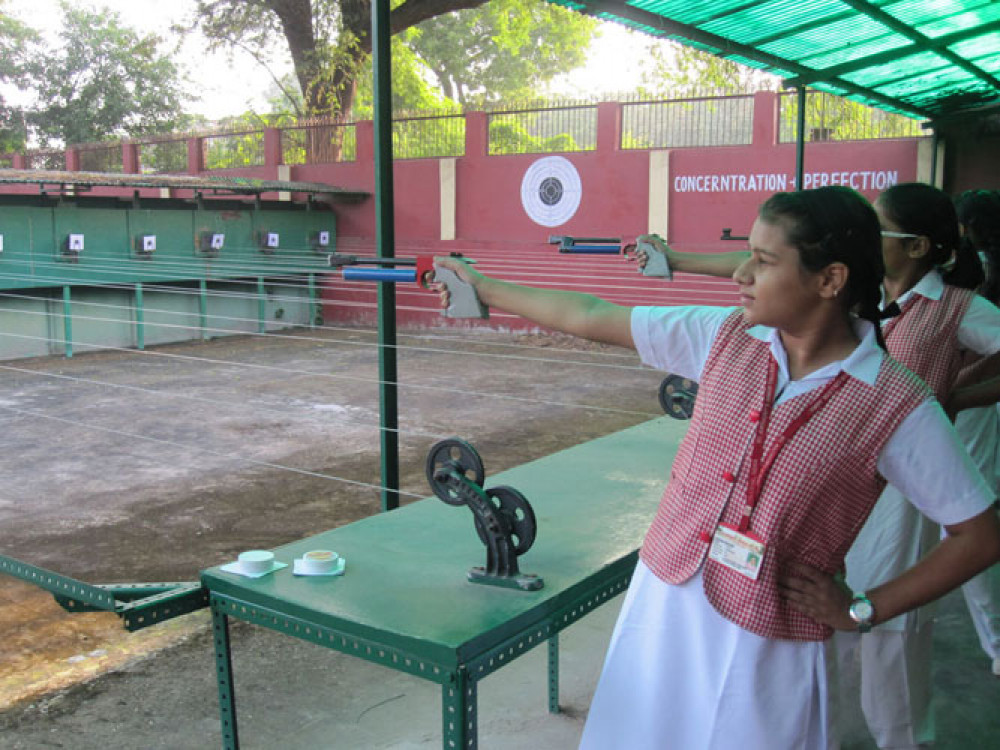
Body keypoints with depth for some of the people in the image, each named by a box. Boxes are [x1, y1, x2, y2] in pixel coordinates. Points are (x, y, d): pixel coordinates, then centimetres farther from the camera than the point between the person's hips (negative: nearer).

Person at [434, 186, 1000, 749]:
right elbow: (591, 318, 1)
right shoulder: (725, 337, -5)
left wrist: (860, 610, -7)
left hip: (769, 649, -4)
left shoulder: (897, 406, -16)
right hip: (663, 602, 4)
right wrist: (484, 289, 6)